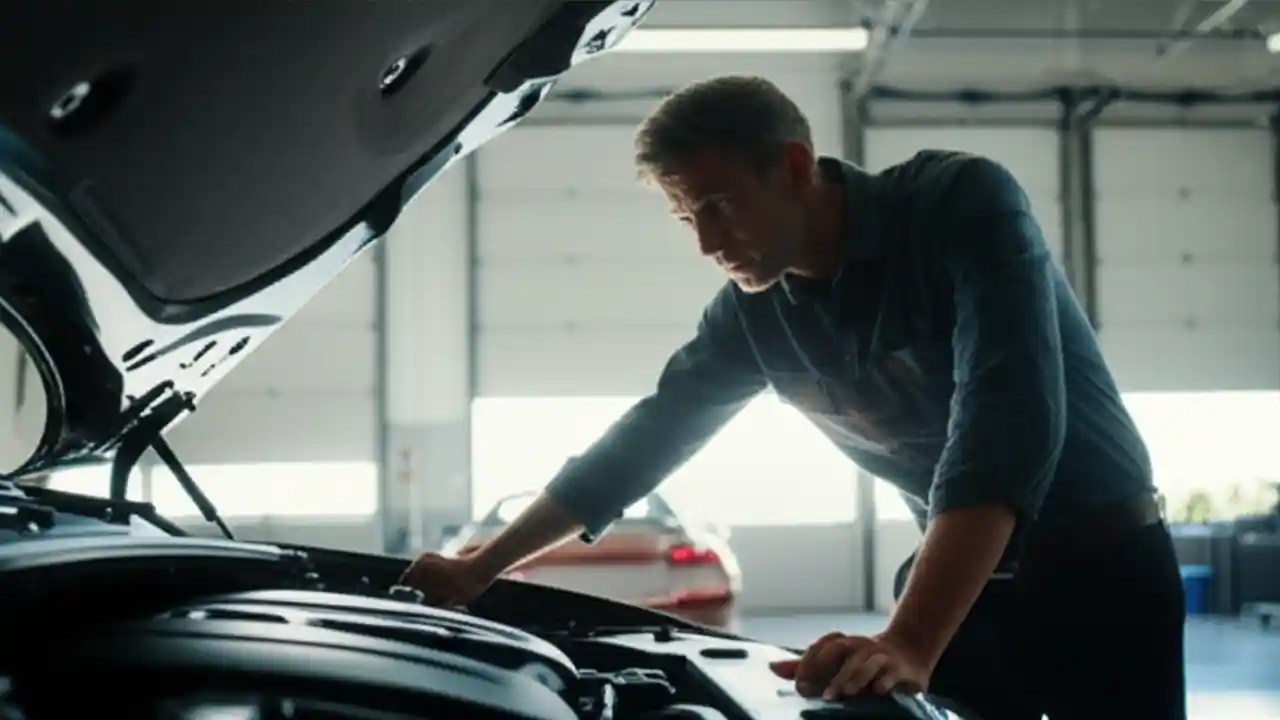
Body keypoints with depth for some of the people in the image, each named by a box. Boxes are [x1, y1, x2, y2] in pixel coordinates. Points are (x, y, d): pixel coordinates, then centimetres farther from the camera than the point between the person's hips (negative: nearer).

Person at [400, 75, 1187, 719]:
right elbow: (644, 440, 9)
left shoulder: (964, 201, -20)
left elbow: (1007, 422, -32)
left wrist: (909, 643, -42)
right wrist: (482, 568, 9)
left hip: (1099, 564, -5)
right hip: (963, 578, 5)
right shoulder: (754, 312, -2)